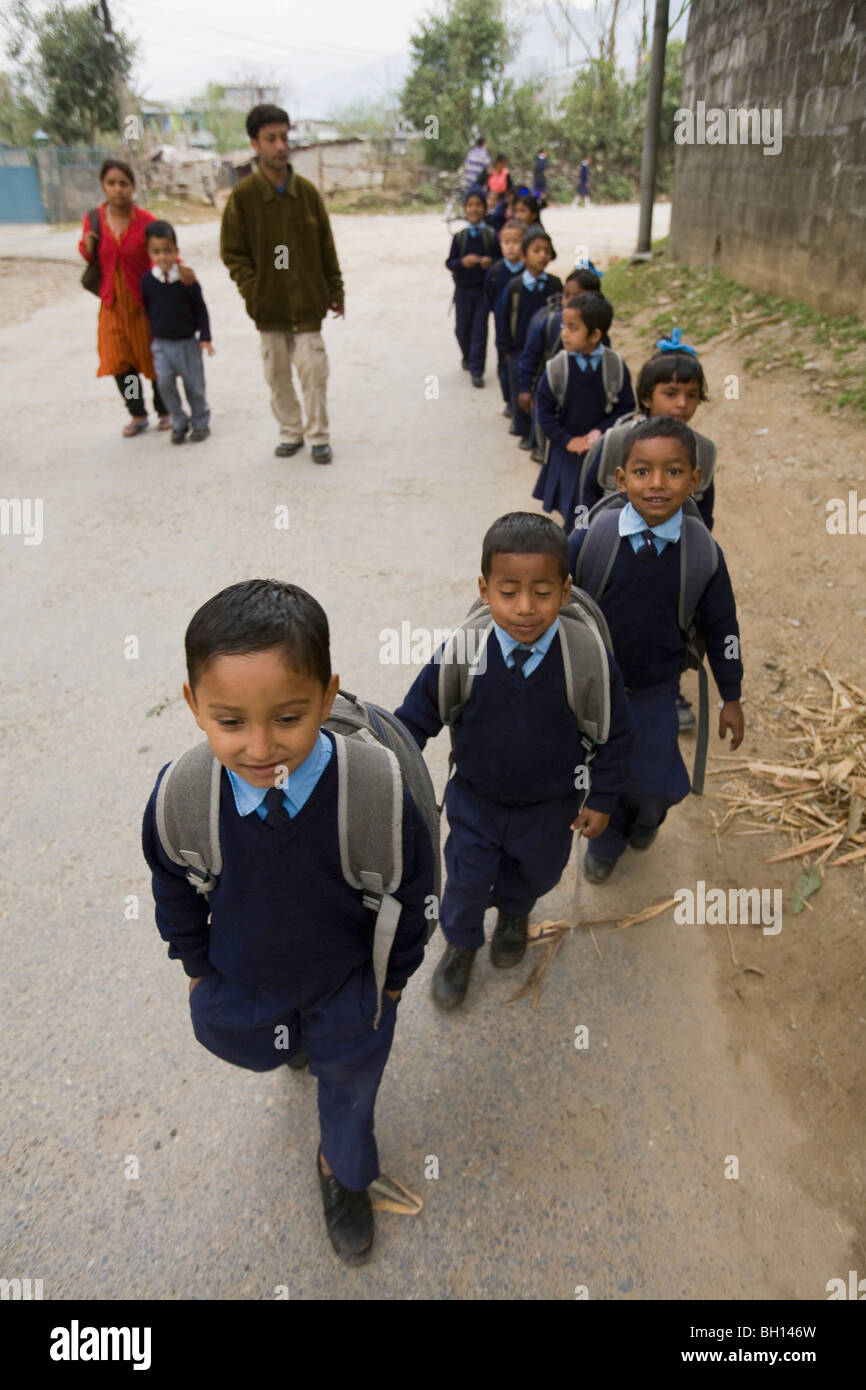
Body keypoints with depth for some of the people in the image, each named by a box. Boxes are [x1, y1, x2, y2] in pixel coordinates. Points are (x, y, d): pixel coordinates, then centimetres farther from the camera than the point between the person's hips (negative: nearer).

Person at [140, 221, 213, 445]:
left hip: (187, 341, -1)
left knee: (194, 384, 7)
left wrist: (205, 338, -5)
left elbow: (200, 309, -2)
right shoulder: (147, 280, -3)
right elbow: (147, 309, 9)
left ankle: (200, 423, 24)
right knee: (164, 382, -10)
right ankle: (179, 423, 7)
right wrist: (153, 332, 11)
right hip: (161, 343, 1)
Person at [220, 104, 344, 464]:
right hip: (268, 306, 0)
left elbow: (326, 246, 7)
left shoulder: (307, 191, 1)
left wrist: (335, 291, 8)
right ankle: (290, 432, 23)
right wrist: (253, 290, -10)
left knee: (314, 369, -2)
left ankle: (319, 435, 11)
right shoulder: (243, 196, -4)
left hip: (308, 301, 0)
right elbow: (232, 252, -1)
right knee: (277, 373, 8)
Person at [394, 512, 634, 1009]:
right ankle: (461, 944, 50)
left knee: (537, 874, 27)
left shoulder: (590, 662, -26)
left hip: (550, 809, 1)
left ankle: (515, 913, 63)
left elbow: (616, 735, -9)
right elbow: (415, 720, -10)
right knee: (466, 882, 15)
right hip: (474, 801, -1)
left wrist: (602, 799, -3)